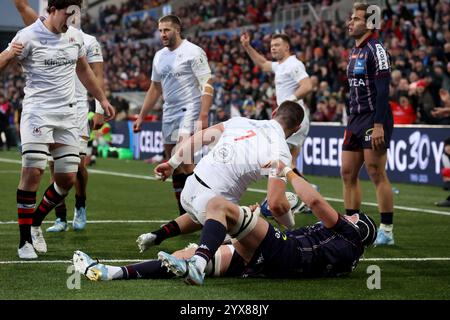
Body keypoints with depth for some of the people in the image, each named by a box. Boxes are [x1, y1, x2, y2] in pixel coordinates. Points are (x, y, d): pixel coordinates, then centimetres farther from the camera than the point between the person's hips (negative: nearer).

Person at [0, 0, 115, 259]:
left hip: (67, 114, 6)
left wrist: (102, 99, 29)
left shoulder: (75, 36, 10)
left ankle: (35, 223, 23)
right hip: (38, 112, -6)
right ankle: (25, 240, -7)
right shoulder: (29, 36, -8)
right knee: (33, 171, -15)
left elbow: (83, 70, 26)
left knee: (68, 178, 3)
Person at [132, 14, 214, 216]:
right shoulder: (159, 57, 14)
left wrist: (203, 117, -23)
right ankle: (184, 215, 12)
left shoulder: (193, 52, -8)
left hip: (189, 111, -8)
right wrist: (141, 116, 21)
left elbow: (207, 86, -13)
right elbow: (155, 89, 24)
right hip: (169, 114, 8)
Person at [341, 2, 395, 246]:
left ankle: (387, 231, -1)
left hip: (374, 120, -9)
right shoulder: (354, 52, 17)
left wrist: (378, 125, -24)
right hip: (356, 118, 9)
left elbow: (383, 89, -18)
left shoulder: (375, 49, -11)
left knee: (377, 175, -7)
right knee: (348, 174, 8)